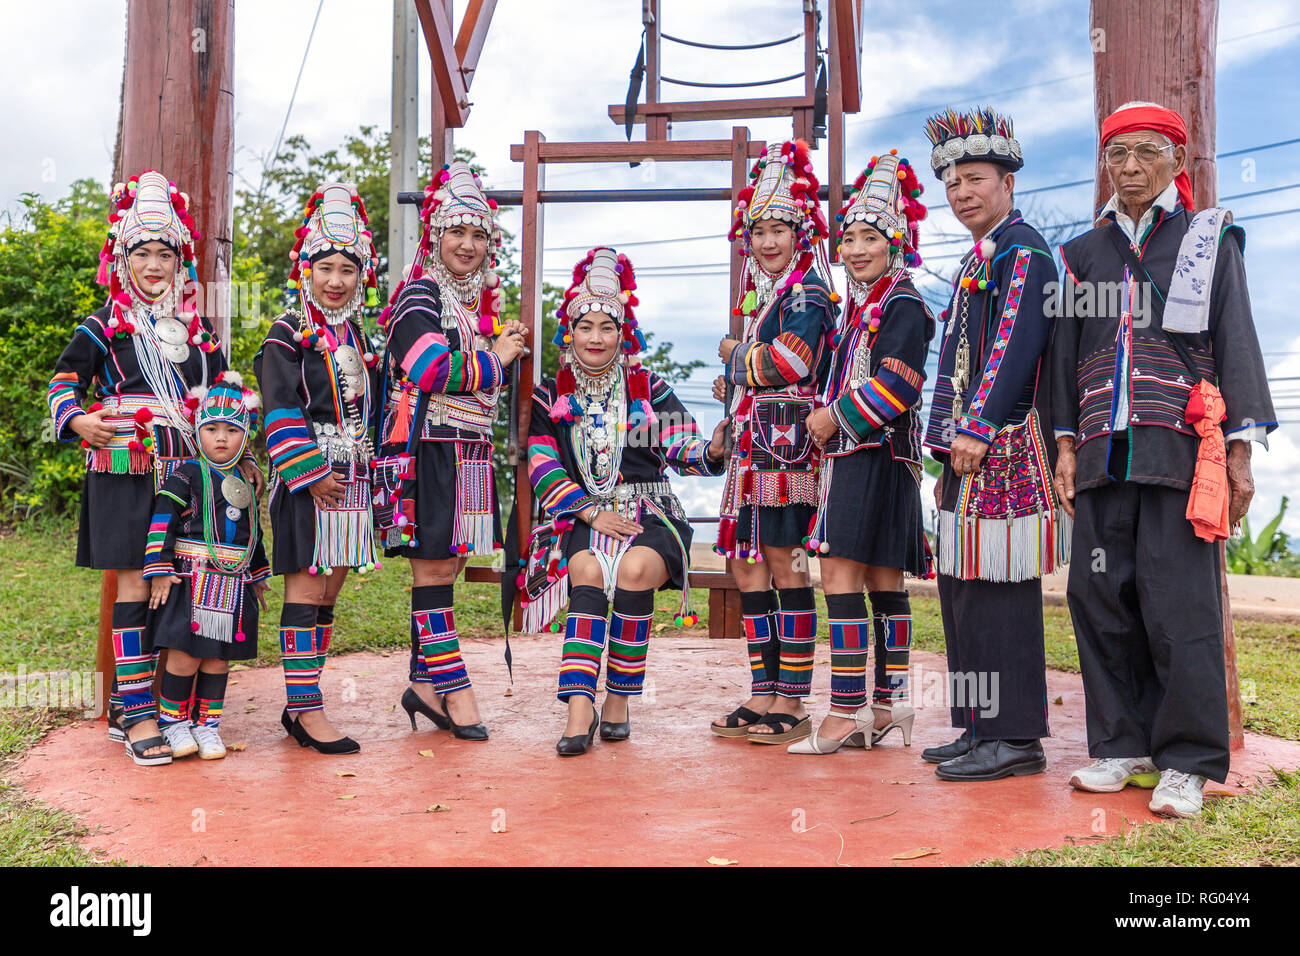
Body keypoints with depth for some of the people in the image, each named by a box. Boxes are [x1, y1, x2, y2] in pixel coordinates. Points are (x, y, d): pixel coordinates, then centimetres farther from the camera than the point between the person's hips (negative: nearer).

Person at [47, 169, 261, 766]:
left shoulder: (198, 329, 15)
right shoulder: (107, 325, 4)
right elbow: (64, 380, 2)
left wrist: (241, 456, 11)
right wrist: (77, 419, -18)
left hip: (187, 472, 4)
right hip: (125, 472, -4)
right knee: (135, 584, -6)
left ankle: (131, 703, 17)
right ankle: (136, 714, -1)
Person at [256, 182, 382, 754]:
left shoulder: (358, 336, 17)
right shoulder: (289, 335, -4)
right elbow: (281, 413, -12)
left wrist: (369, 468, 15)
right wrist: (311, 473, -17)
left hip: (351, 480, 7)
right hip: (307, 480, -7)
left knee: (327, 594, 10)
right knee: (305, 592, -5)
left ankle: (301, 706, 18)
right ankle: (305, 709, 0)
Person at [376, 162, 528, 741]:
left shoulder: (479, 302, 19)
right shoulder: (419, 296, -6)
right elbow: (432, 370, -20)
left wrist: (506, 354, 7)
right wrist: (496, 360, -7)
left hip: (469, 451, 8)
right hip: (430, 449, -8)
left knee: (447, 565, 10)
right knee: (434, 568, -4)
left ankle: (424, 685, 18)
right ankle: (452, 689, 2)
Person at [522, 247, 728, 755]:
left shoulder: (649, 389, 13)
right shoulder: (550, 396, 12)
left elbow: (682, 448, 4)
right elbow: (543, 468, 3)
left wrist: (713, 450, -19)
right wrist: (592, 512, -9)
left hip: (648, 514, 0)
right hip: (580, 519, 0)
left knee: (635, 568, -32)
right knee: (588, 572, -33)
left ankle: (620, 699, -18)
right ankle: (580, 710, -38)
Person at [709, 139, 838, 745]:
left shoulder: (808, 293, -6)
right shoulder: (765, 295, 22)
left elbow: (785, 365, -18)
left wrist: (733, 354, -1)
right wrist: (733, 386, 7)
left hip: (786, 447, -9)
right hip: (753, 450, 9)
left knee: (783, 564, -6)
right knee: (746, 563, 8)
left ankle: (792, 705, 2)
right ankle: (765, 695, 15)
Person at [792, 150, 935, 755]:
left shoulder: (902, 303, -7)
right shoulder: (860, 306, 21)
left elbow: (897, 385, -18)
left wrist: (834, 418, -11)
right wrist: (827, 422, 12)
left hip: (878, 454, -9)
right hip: (852, 455, 9)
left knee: (840, 573, -13)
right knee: (881, 579, 10)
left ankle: (846, 712, -10)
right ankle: (888, 706, 16)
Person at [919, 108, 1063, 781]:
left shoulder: (1023, 249, -6)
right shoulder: (977, 259, 23)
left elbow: (1016, 345, -18)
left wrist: (977, 429, -24)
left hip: (1003, 449, -10)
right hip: (971, 451, 10)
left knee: (999, 594, -7)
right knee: (963, 592, 11)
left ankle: (1015, 738, 1)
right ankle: (981, 728, 19)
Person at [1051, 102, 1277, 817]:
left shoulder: (1210, 239, 9)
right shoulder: (1083, 252, 17)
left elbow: (1236, 343, 5)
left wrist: (1240, 448, -2)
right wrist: (1066, 444, 10)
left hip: (1179, 449, -3)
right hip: (1104, 454, 3)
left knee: (1179, 603, -6)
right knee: (1100, 597, 3)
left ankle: (1188, 760, 6)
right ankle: (1123, 745, 16)